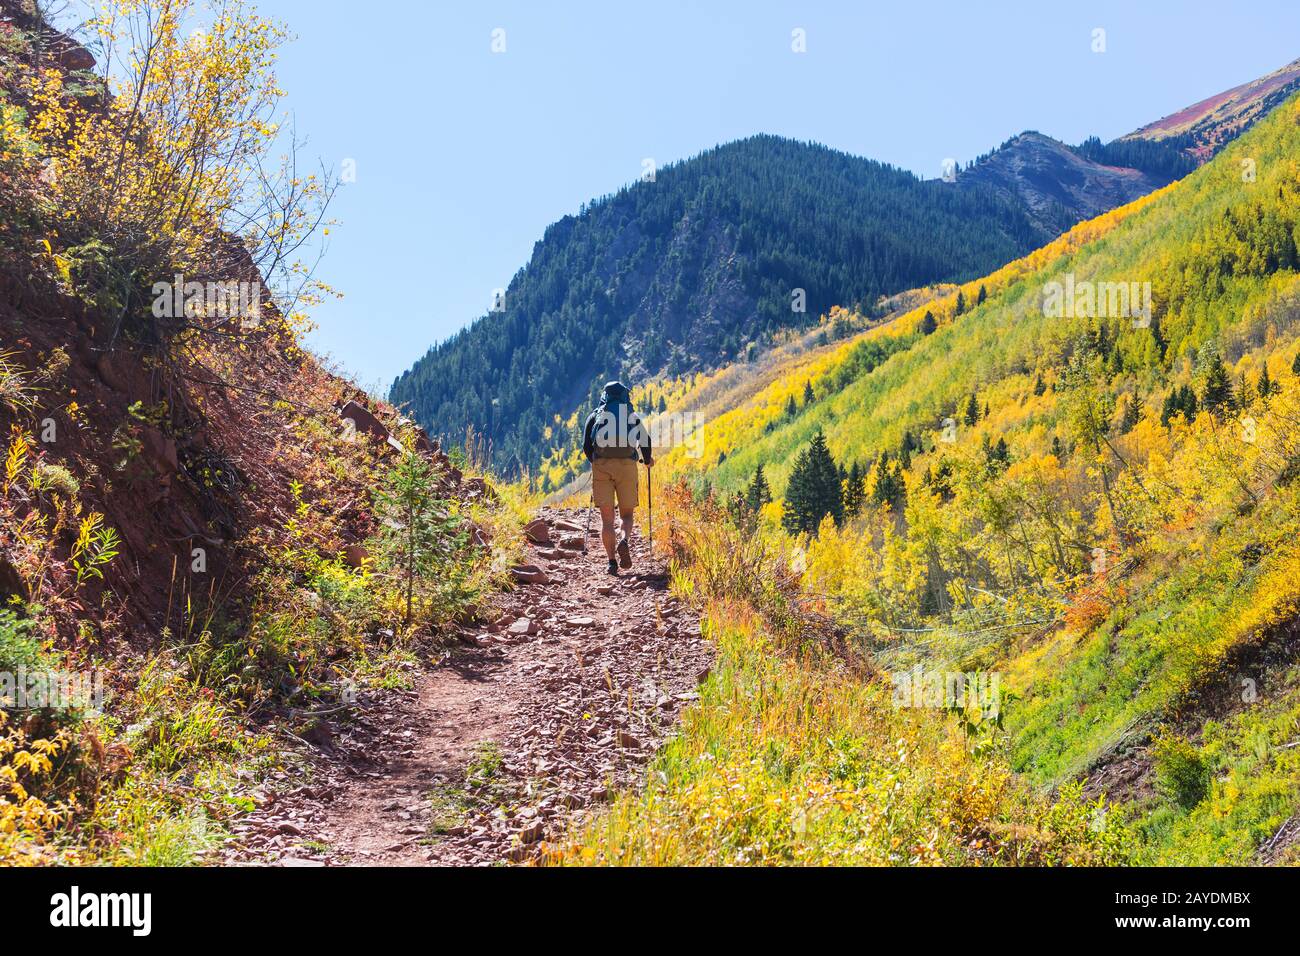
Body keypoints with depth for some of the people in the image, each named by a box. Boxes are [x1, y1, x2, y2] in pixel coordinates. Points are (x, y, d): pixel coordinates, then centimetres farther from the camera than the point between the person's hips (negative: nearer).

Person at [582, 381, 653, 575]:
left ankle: (612, 560, -9)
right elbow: (645, 441, 5)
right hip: (627, 464, 0)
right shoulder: (633, 417, 17)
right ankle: (624, 541, -21)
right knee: (626, 513, 10)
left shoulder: (596, 415, 17)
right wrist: (648, 460, 24)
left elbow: (586, 445, 11)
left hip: (601, 466, 0)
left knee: (606, 517, 3)